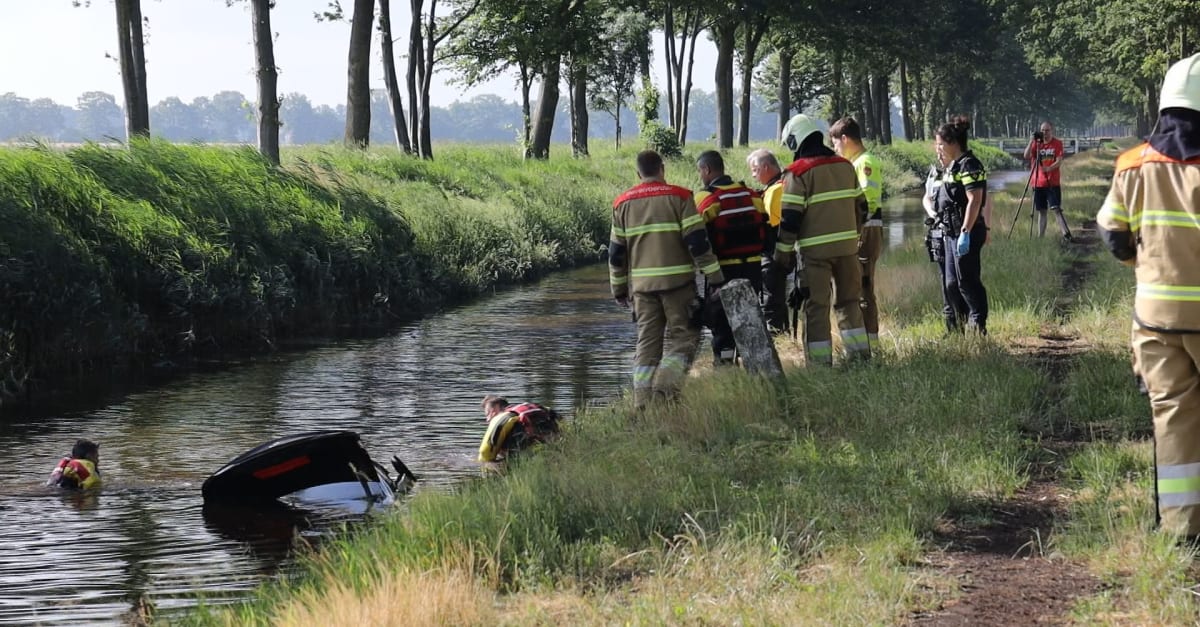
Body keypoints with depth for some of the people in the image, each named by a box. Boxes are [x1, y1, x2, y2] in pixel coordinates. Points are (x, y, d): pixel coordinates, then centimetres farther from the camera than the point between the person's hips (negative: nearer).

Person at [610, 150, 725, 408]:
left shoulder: (622, 203, 10)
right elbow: (697, 241, -8)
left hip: (642, 285, 4)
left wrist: (619, 289, 20)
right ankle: (664, 388, -17)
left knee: (647, 341, 9)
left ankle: (643, 402, 4)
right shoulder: (679, 196, -3)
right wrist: (715, 277, -4)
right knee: (683, 337, 2)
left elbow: (616, 252, 12)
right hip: (677, 281, -4)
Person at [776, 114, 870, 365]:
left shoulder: (798, 172, -9)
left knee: (817, 305, -2)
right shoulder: (845, 166, 9)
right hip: (847, 245, 6)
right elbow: (860, 206, 16)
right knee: (849, 301, 17)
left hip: (815, 248, -6)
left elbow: (790, 216, -12)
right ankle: (860, 353, 17)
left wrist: (782, 250, -5)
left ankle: (820, 361, -3)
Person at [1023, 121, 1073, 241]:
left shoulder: (1057, 143, 1)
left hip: (1053, 183, -3)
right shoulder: (1036, 143, 7)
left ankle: (1066, 233, -20)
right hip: (1038, 183, 3)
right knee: (1041, 211, 5)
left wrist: (1049, 168, -27)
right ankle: (1040, 237, 7)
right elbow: (1026, 156, -7)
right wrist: (1032, 141, -18)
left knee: (1056, 209, -14)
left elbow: (1059, 161, -8)